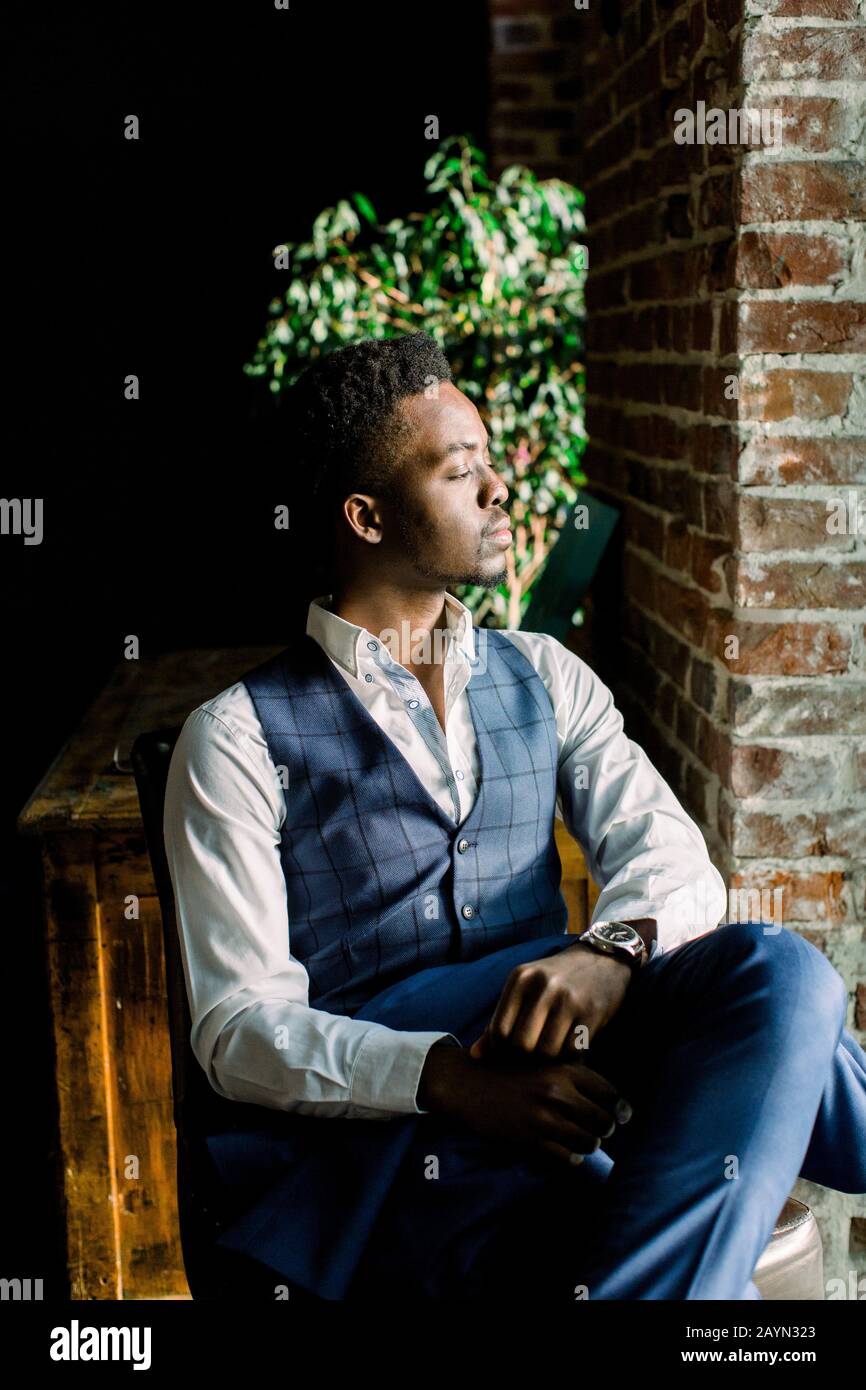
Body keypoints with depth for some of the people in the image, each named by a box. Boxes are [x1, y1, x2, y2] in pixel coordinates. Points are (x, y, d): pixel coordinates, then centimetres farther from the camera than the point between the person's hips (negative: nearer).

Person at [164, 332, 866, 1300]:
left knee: (771, 969, -28)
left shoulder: (545, 678, 17)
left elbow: (669, 850, 4)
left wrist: (610, 948, -21)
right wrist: (450, 1077, -22)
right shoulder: (239, 737, 3)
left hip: (550, 1062, 5)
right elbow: (237, 1028, -4)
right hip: (380, 1105, -4)